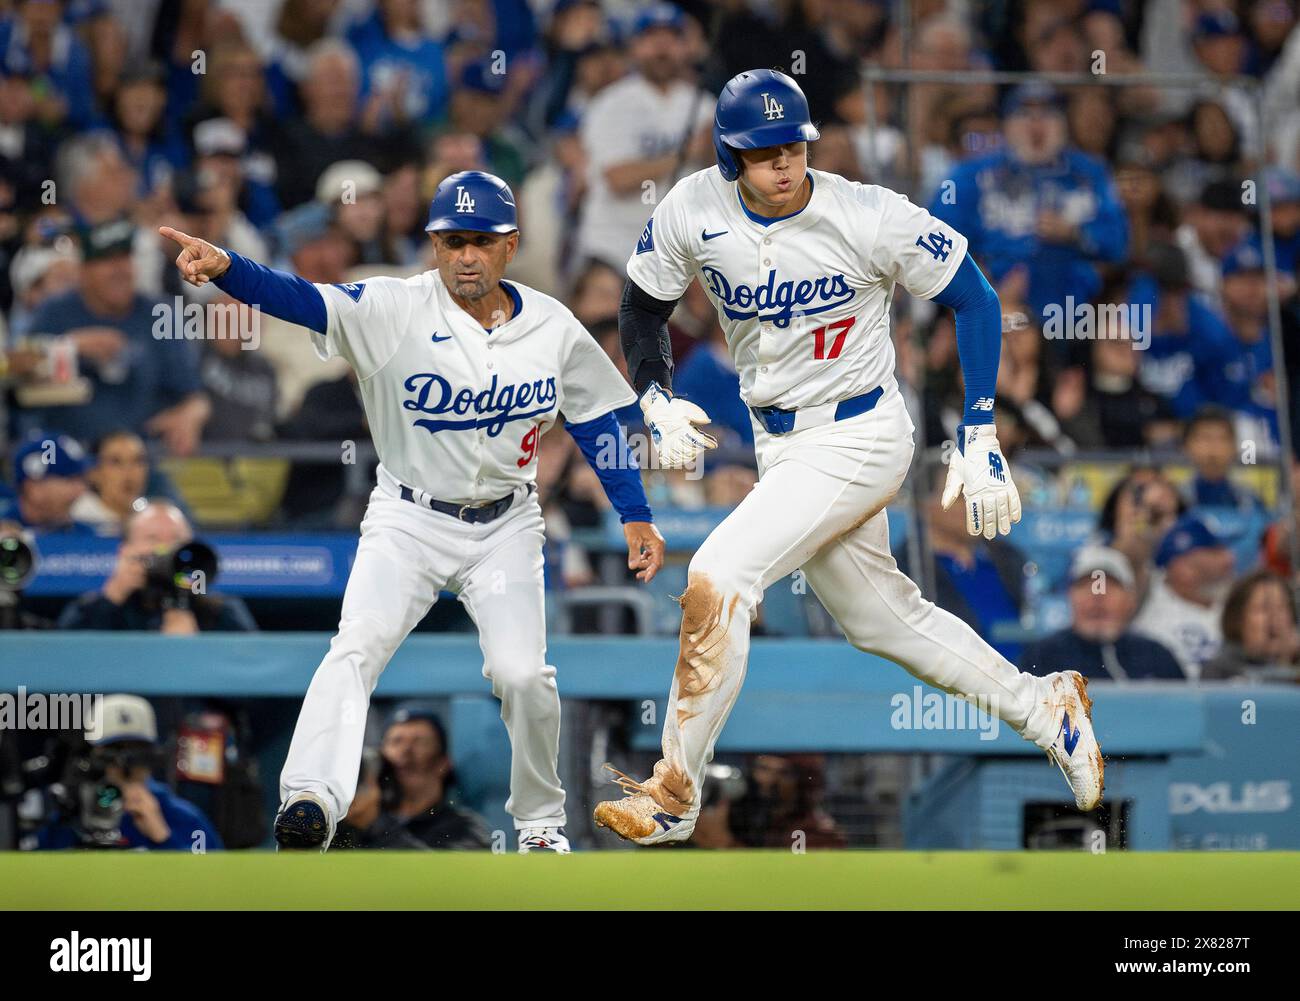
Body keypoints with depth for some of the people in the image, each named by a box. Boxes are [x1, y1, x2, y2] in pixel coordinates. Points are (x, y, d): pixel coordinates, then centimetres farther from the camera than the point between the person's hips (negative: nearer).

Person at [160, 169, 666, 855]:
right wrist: (224, 266, -48)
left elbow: (596, 421, 9)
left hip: (505, 527, 2)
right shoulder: (395, 310, -15)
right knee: (358, 645, -24)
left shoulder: (552, 328, -4)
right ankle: (311, 798, -38)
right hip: (409, 520, -2)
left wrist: (635, 517, 7)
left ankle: (540, 819, 14)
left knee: (521, 673, -11)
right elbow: (301, 299, -30)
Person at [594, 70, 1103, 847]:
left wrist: (979, 438, -12)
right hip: (780, 446, 6)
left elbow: (974, 299, -10)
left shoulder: (871, 219, -20)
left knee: (717, 581, -20)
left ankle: (675, 795, -11)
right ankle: (1047, 710, 35)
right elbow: (645, 308, 10)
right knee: (882, 618, 16)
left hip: (859, 438, -6)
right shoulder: (693, 212, -8)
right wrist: (657, 399, -5)